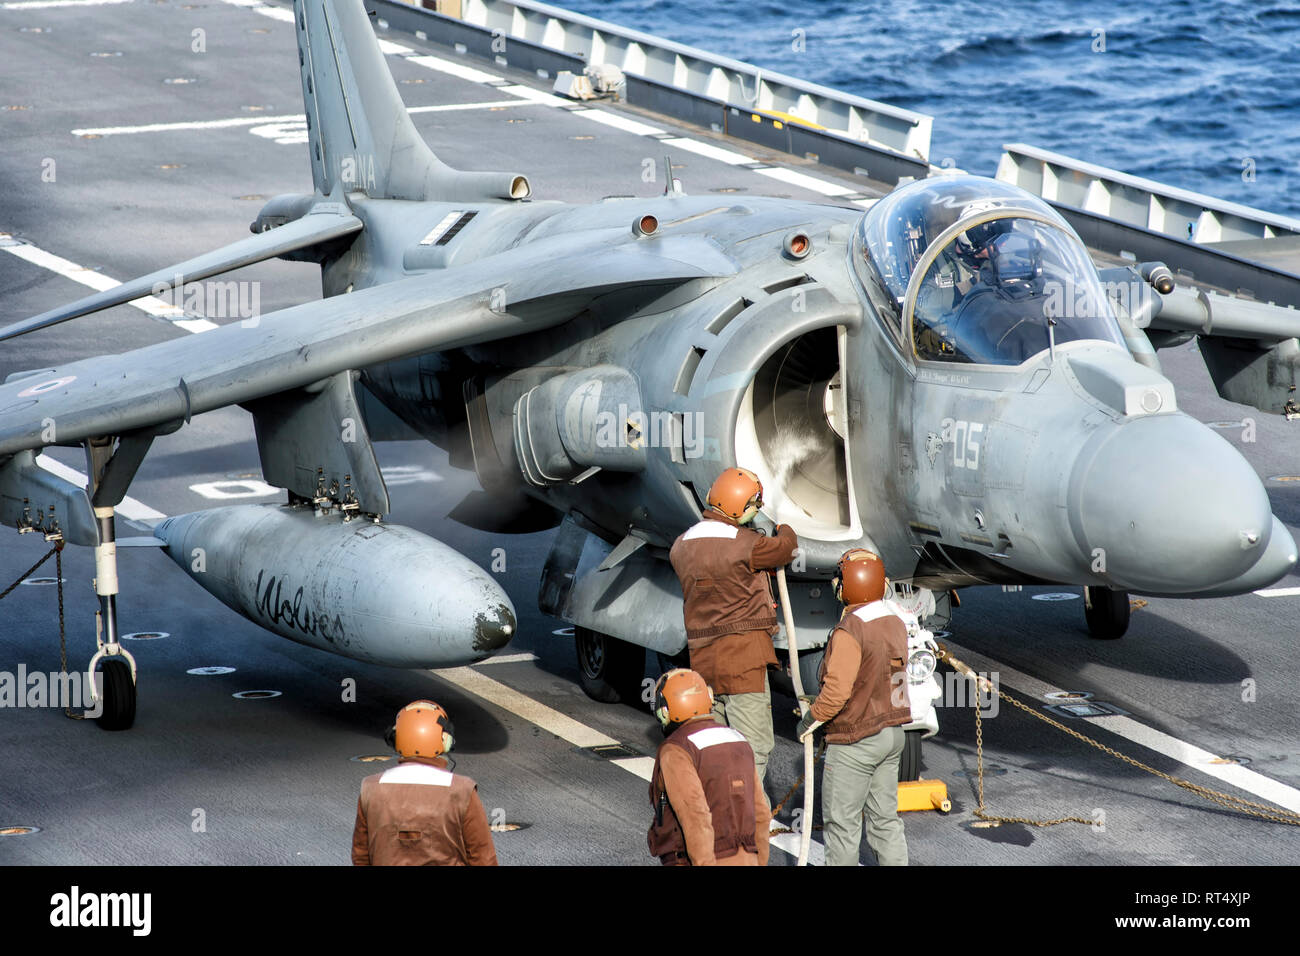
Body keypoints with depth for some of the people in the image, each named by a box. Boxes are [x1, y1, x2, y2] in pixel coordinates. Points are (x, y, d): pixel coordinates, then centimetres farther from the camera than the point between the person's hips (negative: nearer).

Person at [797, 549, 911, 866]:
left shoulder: (850, 631, -22)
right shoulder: (895, 623, 3)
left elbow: (837, 691, -25)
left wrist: (810, 720, -9)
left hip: (855, 743, -8)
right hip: (892, 733, 8)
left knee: (841, 820, 3)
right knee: (885, 817, 13)